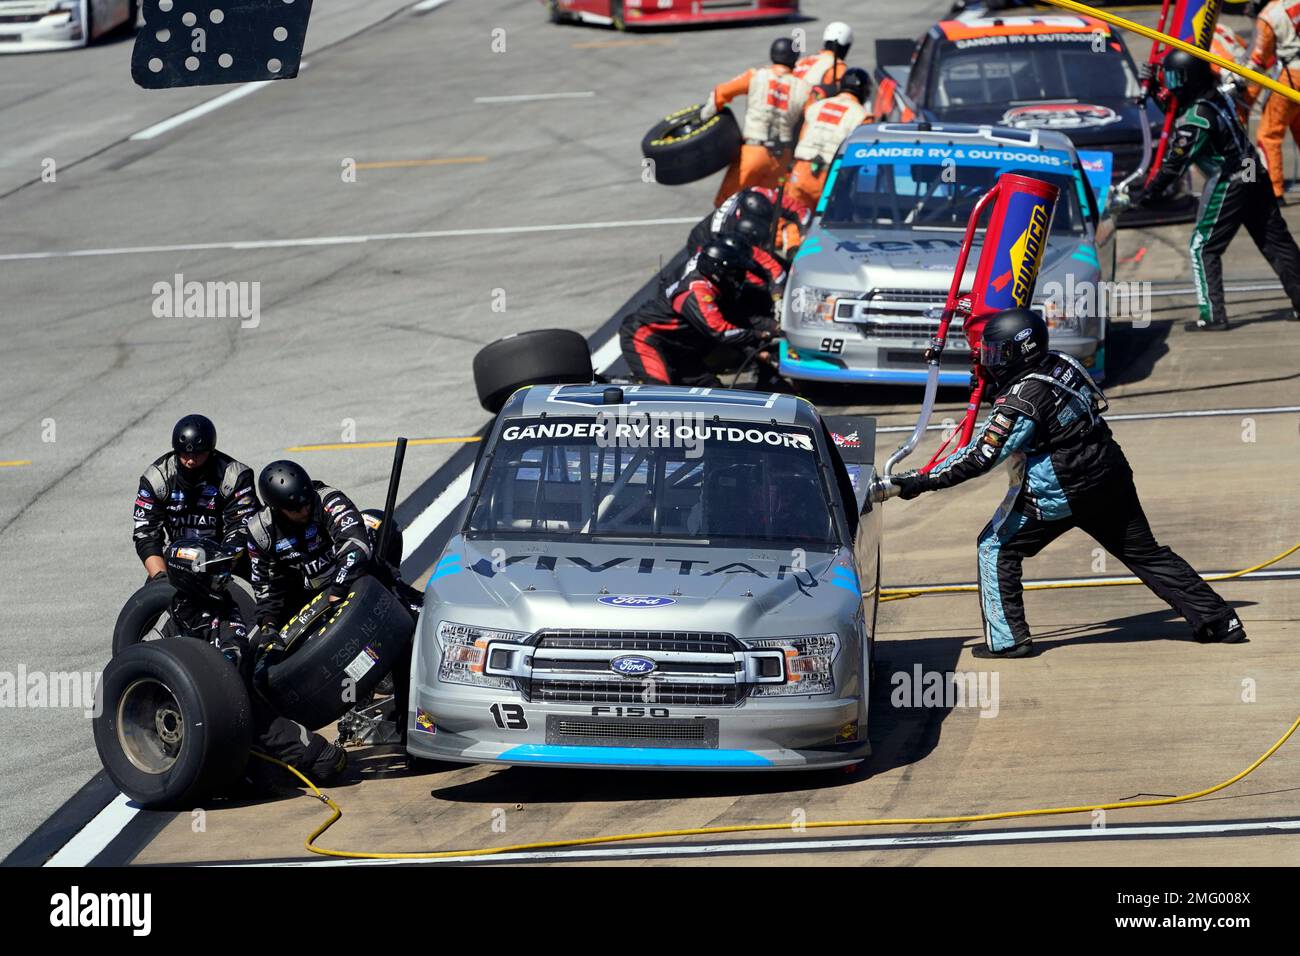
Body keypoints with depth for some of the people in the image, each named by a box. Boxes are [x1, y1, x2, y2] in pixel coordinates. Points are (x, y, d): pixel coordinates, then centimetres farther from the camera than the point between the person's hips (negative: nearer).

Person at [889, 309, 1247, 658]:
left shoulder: (1022, 401, -20)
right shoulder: (1063, 365, 2)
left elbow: (980, 458, -19)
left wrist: (922, 481, -15)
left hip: (1060, 494, -7)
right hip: (1112, 478, 8)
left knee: (996, 548, 6)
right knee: (1145, 553, 16)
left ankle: (1007, 639, 2)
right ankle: (1220, 621, 15)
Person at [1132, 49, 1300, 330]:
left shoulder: (1197, 116, -19)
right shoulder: (1217, 97, 7)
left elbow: (1177, 162, -18)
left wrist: (1150, 193, -12)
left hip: (1228, 183, -9)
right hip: (1254, 175, 9)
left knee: (1203, 247, -1)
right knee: (1275, 241, 12)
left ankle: (1212, 315, -6)